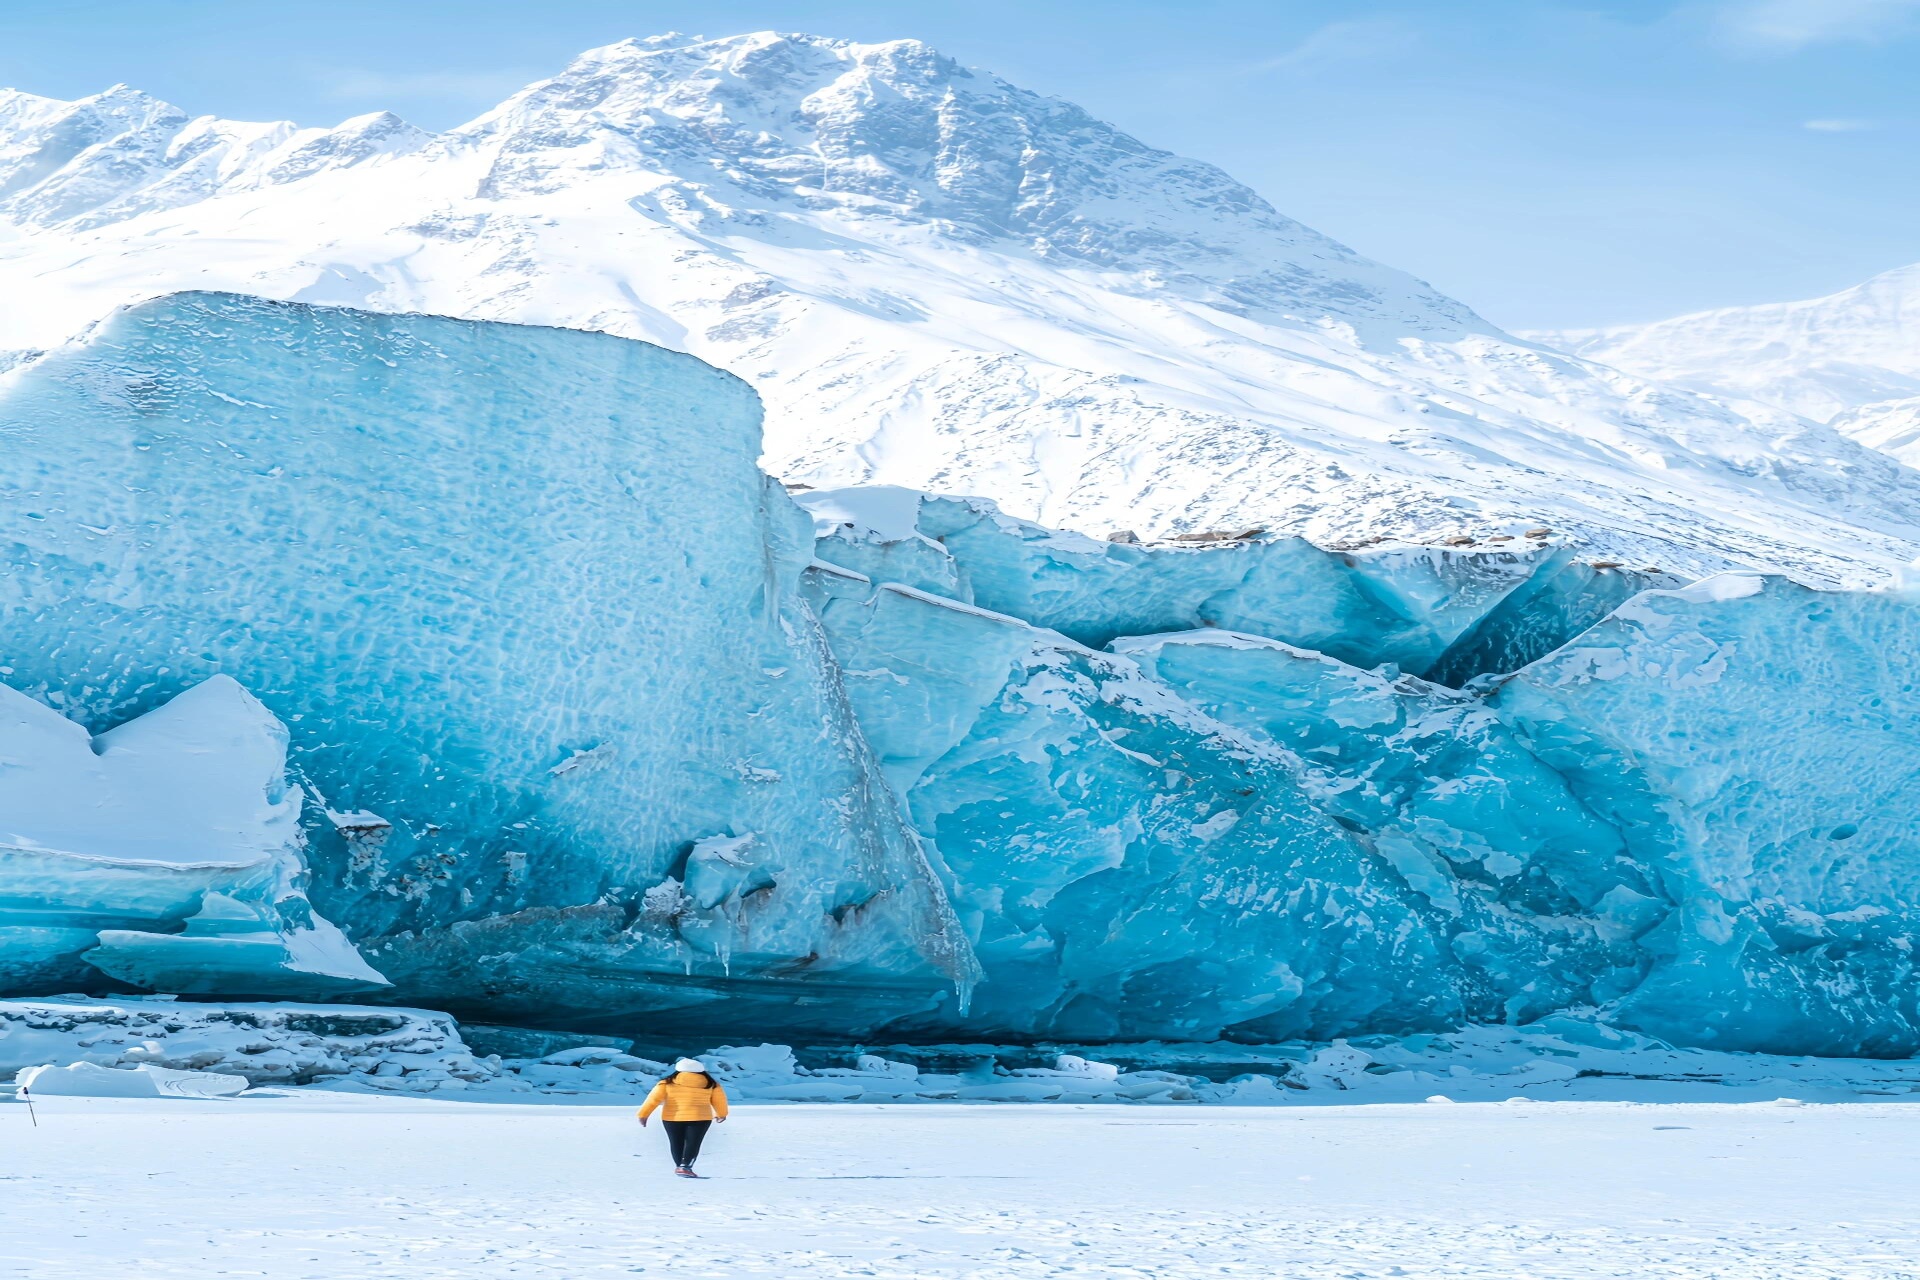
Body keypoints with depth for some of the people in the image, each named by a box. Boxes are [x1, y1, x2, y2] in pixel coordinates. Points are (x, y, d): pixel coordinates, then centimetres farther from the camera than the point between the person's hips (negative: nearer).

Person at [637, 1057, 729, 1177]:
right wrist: (721, 1114, 29)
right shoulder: (711, 1084, 3)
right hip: (700, 1118, -1)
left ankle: (679, 1166, 22)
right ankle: (685, 1166, -14)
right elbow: (719, 1100, 12)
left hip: (672, 1118, 1)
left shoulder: (668, 1083, 0)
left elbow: (654, 1098, -3)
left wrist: (643, 1114, 1)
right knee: (693, 1143, 1)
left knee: (676, 1143, 15)